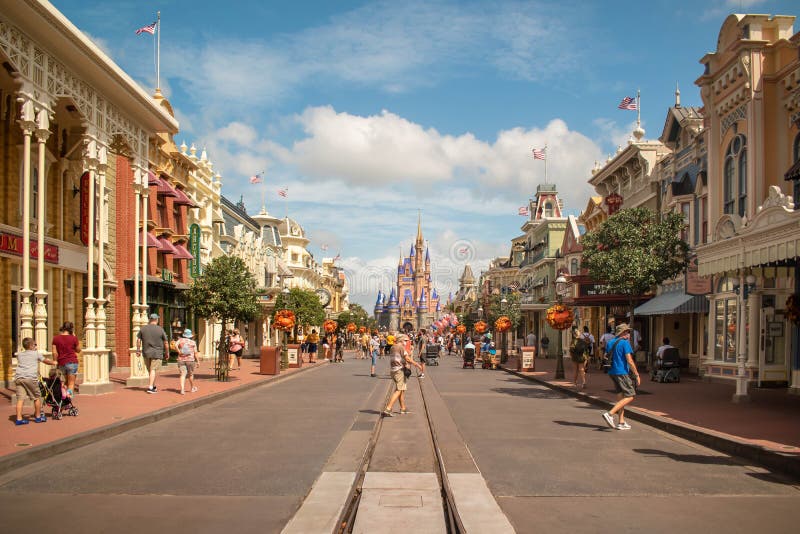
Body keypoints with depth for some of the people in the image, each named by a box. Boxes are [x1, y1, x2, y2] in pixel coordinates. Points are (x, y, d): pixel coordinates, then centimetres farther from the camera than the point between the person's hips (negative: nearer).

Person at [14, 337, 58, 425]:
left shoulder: (19, 355, 21)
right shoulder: (36, 353, 11)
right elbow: (46, 361, 26)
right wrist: (54, 362, 46)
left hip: (18, 377, 4)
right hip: (30, 377, -4)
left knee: (20, 399, 2)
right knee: (37, 397, 10)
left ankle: (19, 419, -4)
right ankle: (38, 417, 16)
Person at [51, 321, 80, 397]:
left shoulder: (56, 338, 2)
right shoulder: (73, 338, -5)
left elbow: (54, 353, -1)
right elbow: (78, 350, 8)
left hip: (61, 363, 4)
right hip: (72, 362, -3)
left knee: (67, 381, 23)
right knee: (71, 383, -1)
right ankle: (69, 394, -19)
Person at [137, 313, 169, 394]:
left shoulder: (143, 328, 1)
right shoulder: (160, 330, -8)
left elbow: (138, 340, 4)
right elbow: (166, 342, -2)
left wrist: (138, 350, 15)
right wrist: (167, 352, 10)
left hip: (146, 353, 4)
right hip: (157, 353, -4)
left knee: (150, 370, 16)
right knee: (153, 370, -3)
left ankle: (153, 386, 27)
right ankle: (150, 387, -11)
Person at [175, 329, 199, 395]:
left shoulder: (180, 340, 5)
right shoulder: (193, 342, 4)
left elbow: (175, 345, -14)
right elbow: (195, 353, 1)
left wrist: (179, 352, -5)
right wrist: (197, 361, 6)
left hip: (181, 360, 0)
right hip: (190, 360, 0)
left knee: (183, 374, -4)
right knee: (191, 374, 15)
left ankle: (182, 389, -20)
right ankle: (192, 388, 31)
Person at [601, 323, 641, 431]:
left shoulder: (611, 343, 14)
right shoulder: (625, 343, -11)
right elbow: (629, 361, -16)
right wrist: (637, 375, -11)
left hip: (612, 372, 9)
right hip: (622, 372, -8)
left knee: (620, 396, 13)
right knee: (630, 396, -4)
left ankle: (621, 423, 12)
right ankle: (610, 414, -18)